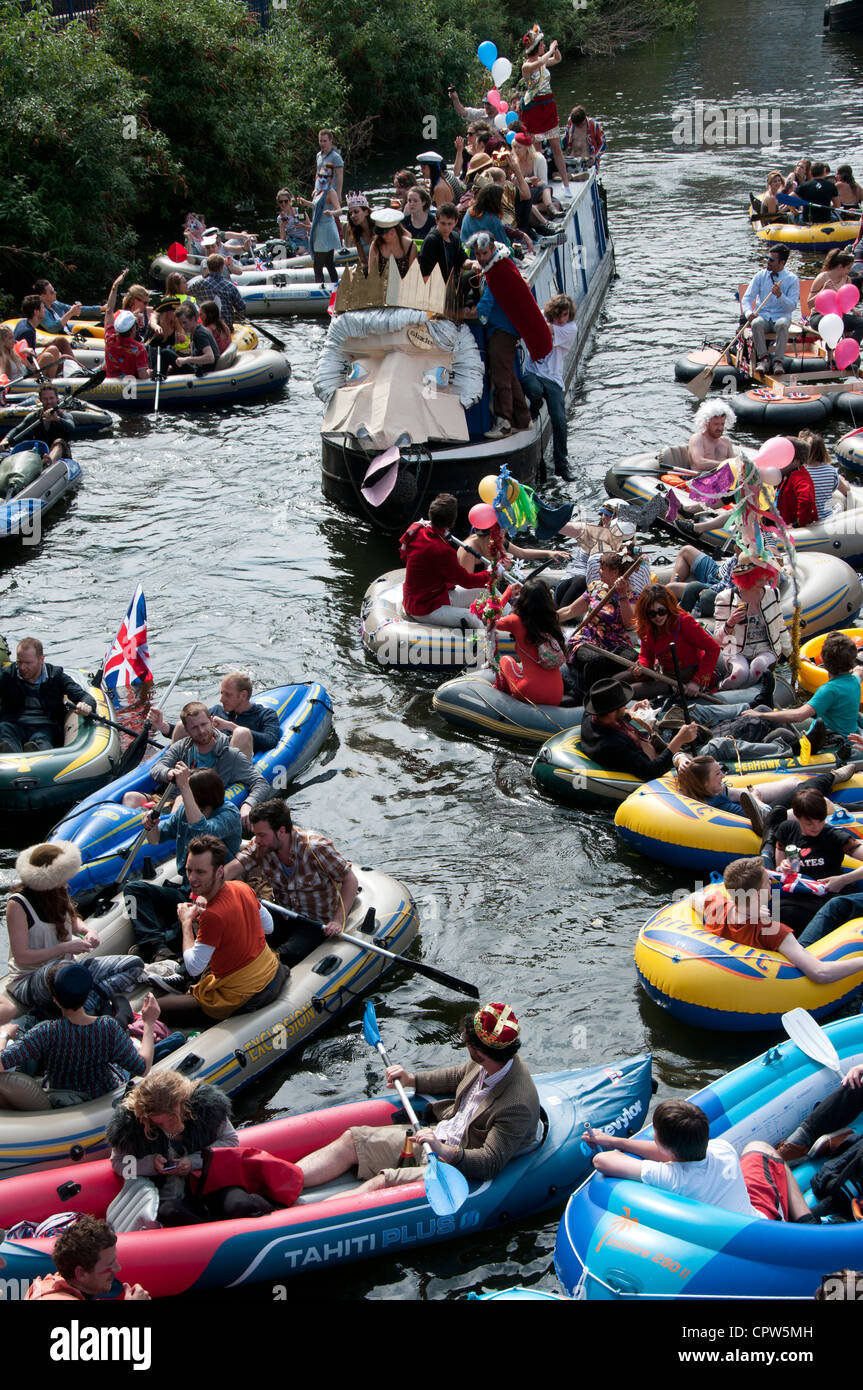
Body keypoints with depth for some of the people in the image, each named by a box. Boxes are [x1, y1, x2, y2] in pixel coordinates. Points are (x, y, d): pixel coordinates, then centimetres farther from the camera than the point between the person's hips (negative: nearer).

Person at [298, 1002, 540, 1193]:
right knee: (351, 1140, 2)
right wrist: (412, 1079, 18)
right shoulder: (487, 1065, -4)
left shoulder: (518, 1106, -30)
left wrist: (444, 1151, -45)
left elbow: (491, 1163, -32)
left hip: (458, 1161, -9)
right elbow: (457, 1077, 20)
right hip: (437, 1136, 9)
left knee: (383, 1182, -29)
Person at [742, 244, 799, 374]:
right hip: (763, 315, 2)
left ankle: (777, 360, -35)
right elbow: (747, 297, 2)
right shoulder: (760, 276, 7)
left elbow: (792, 306, -7)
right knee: (756, 324, -34)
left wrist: (780, 295, -25)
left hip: (782, 316, -2)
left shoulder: (792, 279, 1)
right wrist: (749, 312, -19)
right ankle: (764, 358, -30)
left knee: (782, 324, -37)